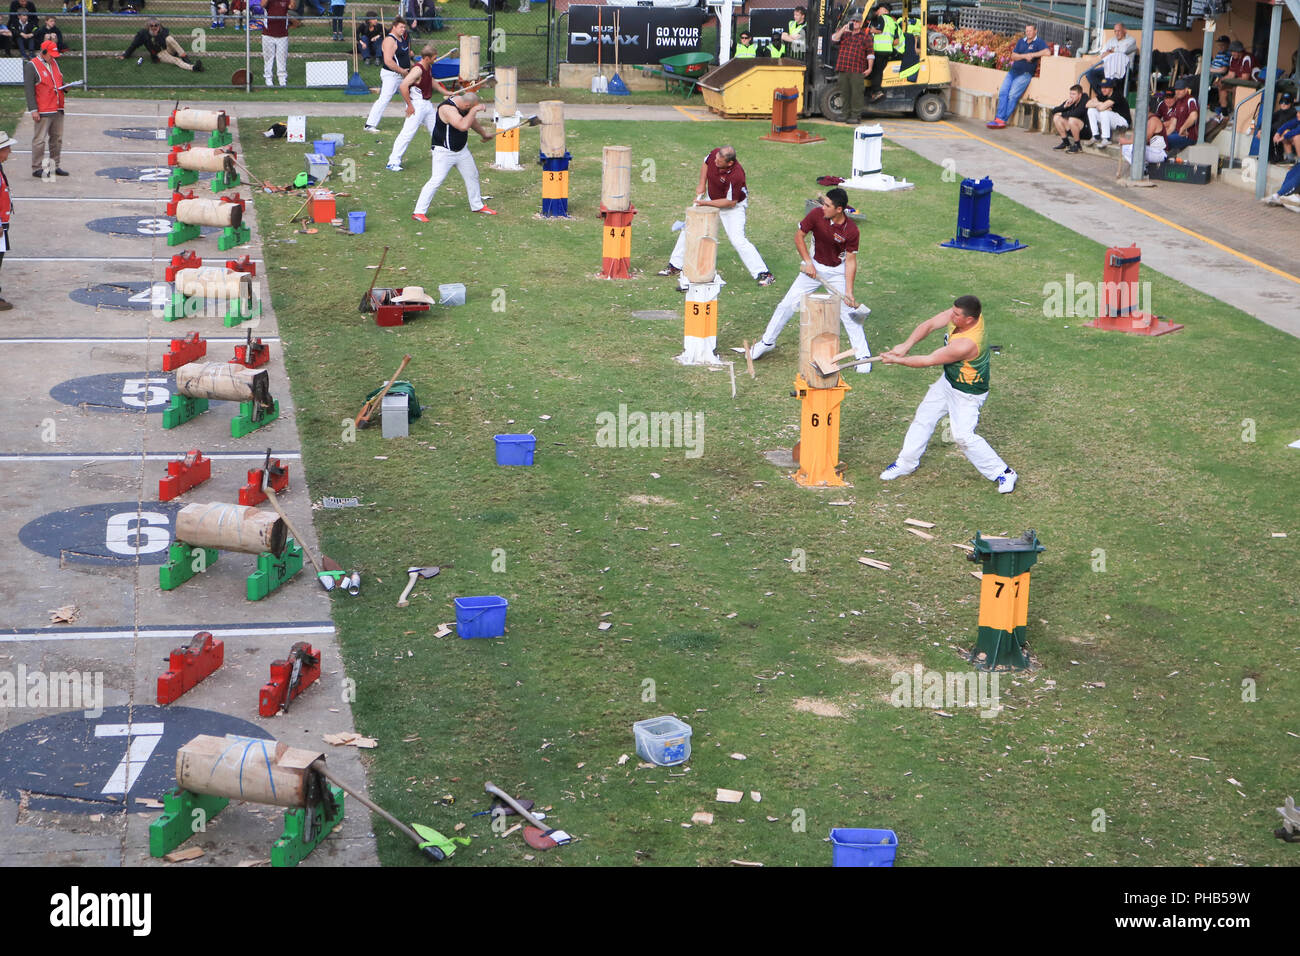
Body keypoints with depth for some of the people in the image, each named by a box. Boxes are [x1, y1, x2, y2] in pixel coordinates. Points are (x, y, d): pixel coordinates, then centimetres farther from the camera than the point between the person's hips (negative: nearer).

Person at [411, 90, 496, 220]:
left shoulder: (461, 101, 0)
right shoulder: (447, 108, -29)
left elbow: (472, 120, 20)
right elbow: (463, 125, -43)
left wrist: (484, 133, 33)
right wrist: (475, 110, -33)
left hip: (461, 149, 9)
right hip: (444, 152, -9)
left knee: (472, 175, 18)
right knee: (436, 180, -14)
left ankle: (477, 206, 37)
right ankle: (418, 212, -10)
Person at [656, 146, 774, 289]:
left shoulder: (736, 175, -37)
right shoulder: (715, 154, -20)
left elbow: (731, 202, -28)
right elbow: (705, 163, 5)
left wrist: (706, 203, -25)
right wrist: (701, 185, -1)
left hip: (732, 207, -7)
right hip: (711, 199, 7)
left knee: (738, 240, -20)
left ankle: (763, 274, -14)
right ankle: (675, 266, 24)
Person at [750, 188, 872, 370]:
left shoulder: (851, 230, -23)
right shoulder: (817, 214, -20)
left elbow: (851, 261, -16)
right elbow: (799, 235, -6)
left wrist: (849, 292, -20)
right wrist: (808, 262, -13)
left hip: (838, 271, -2)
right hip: (814, 268, 2)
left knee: (849, 311, -7)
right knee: (788, 304, 2)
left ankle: (863, 356, 6)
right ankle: (767, 342, 20)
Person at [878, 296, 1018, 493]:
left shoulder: (967, 343, -40)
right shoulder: (960, 314, -18)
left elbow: (929, 361, -30)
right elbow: (928, 325, -11)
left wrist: (897, 360, -20)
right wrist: (905, 346, -26)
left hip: (967, 394, -9)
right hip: (948, 381, 9)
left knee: (963, 436, -11)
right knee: (923, 417, 15)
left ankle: (1003, 473, 4)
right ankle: (906, 462, 33)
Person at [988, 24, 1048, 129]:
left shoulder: (1038, 43, -1)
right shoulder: (1021, 41, 16)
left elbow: (1047, 52, -18)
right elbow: (1013, 56, 9)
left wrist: (1032, 55, -17)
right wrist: (1024, 56, -8)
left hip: (1025, 74, -6)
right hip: (1013, 71, 6)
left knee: (1013, 95, -17)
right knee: (1003, 92, -9)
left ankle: (1003, 120, -14)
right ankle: (999, 118, -12)